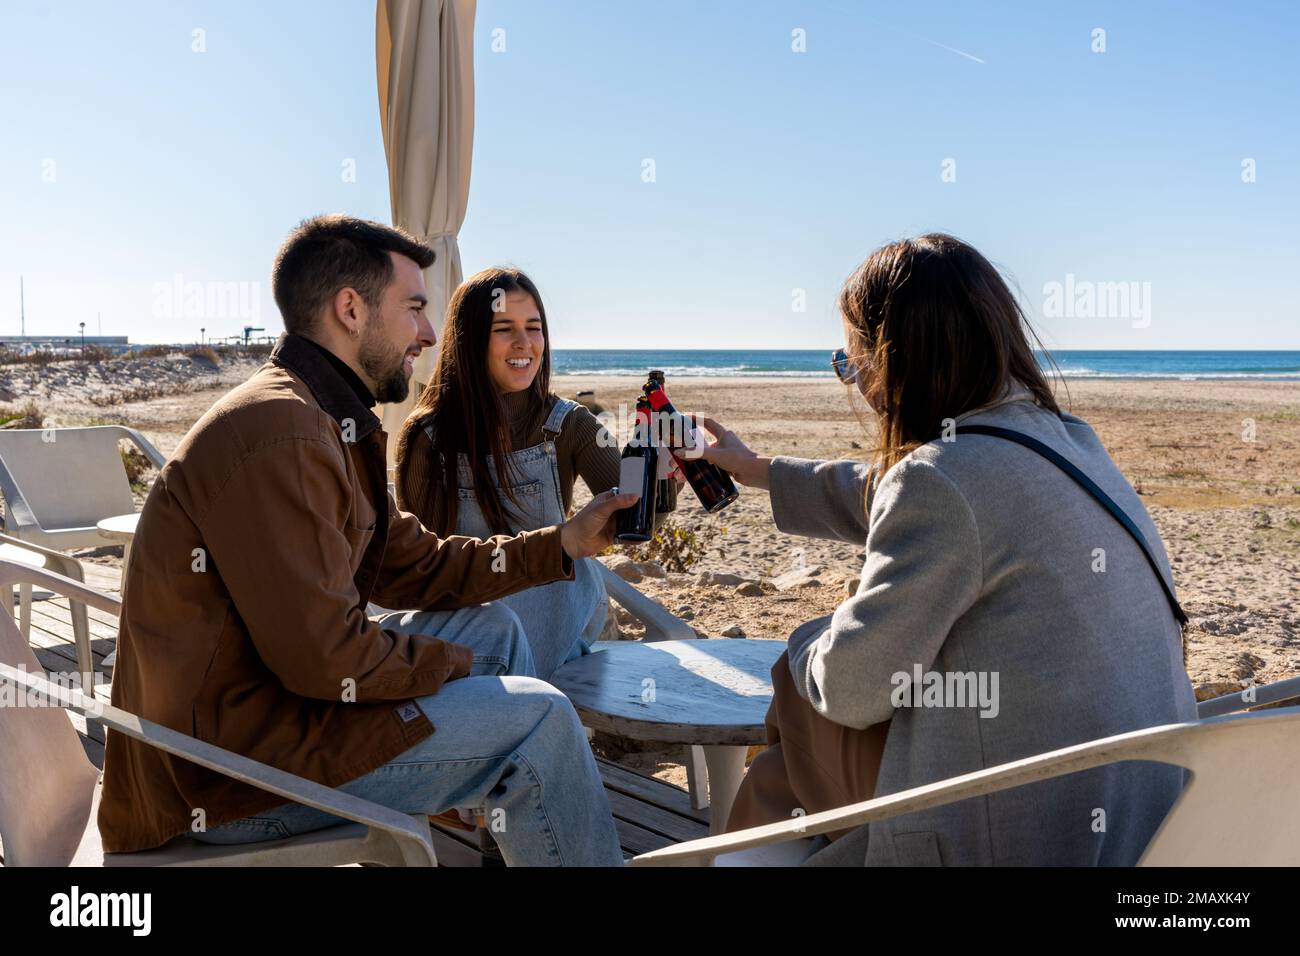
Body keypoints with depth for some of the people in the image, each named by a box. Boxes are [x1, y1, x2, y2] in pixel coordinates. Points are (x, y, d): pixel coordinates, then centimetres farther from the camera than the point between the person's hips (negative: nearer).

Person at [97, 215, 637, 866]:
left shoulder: (331, 423, 11)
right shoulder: (278, 435, -24)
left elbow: (413, 567, 13)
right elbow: (324, 657, -25)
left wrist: (565, 543, 10)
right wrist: (455, 664, -8)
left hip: (273, 690, 11)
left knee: (493, 626, 14)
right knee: (539, 718, -12)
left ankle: (541, 835, 23)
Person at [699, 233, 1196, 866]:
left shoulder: (942, 478, -22)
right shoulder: (1065, 439, 6)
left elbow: (851, 689, -16)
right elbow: (885, 503, 22)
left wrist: (805, 647, 7)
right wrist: (758, 471, 33)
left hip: (1040, 833, -8)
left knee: (798, 693, 10)